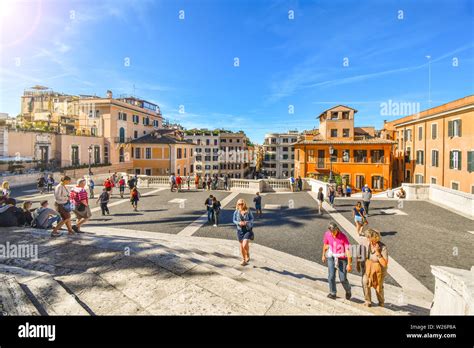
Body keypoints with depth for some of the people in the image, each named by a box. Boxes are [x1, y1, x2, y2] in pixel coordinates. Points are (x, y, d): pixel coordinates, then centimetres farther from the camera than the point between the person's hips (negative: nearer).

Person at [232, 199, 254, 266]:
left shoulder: (248, 211, -8)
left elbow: (252, 219, -1)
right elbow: (234, 220, 3)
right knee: (241, 245, 12)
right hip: (240, 230, 3)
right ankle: (243, 259, 33)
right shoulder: (236, 212, -4)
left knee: (245, 244, -16)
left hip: (248, 229, -3)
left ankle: (248, 255, 16)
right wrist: (238, 223, -16)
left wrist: (246, 222, -19)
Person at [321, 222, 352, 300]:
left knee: (343, 278, 3)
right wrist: (323, 255, 18)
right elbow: (325, 245, 7)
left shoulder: (343, 237, -21)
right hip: (331, 258, 3)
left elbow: (348, 250, -19)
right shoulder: (327, 234, -10)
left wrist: (349, 264, -19)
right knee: (331, 276, -2)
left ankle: (348, 291, 33)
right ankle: (332, 293, 19)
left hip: (342, 259, -3)